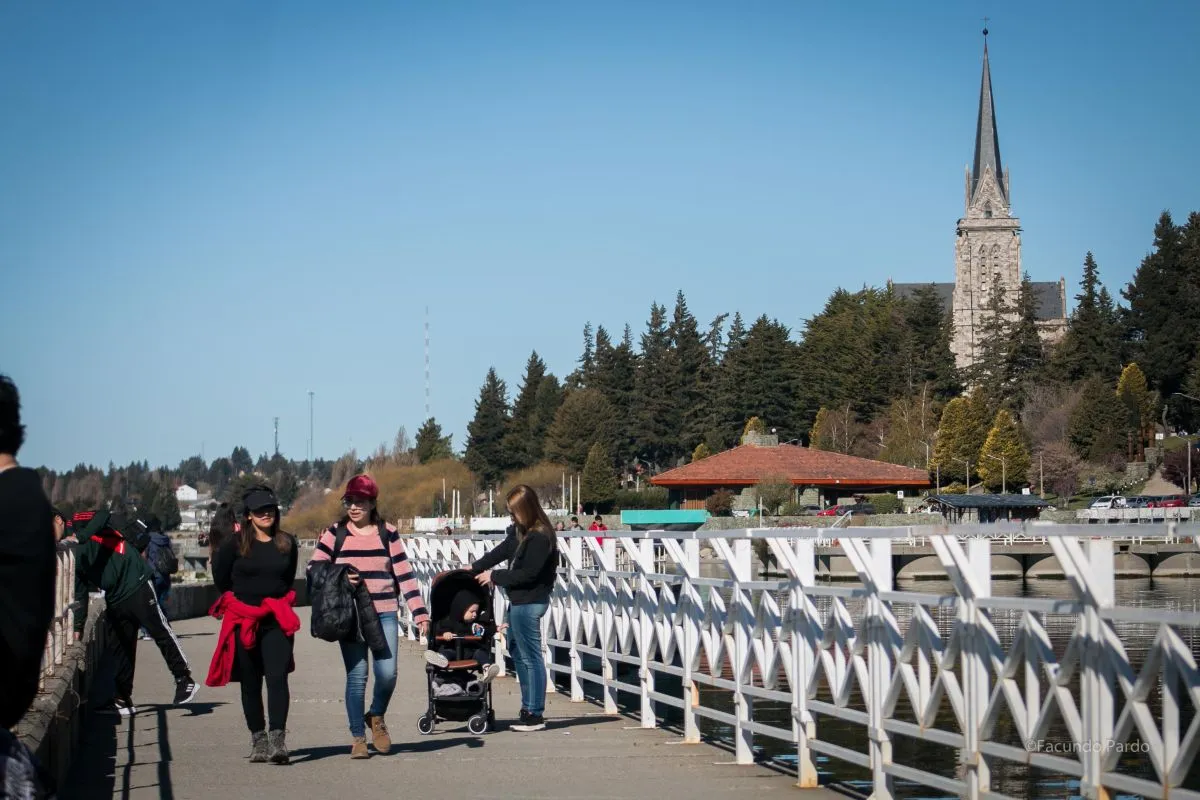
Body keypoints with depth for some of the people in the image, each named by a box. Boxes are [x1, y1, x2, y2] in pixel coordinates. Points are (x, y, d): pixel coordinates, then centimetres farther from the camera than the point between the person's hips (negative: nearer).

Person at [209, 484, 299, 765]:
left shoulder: (287, 543, 5)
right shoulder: (235, 544, -2)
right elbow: (220, 578, 8)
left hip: (277, 621, 0)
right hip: (243, 622, 0)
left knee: (277, 677, -13)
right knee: (250, 683, 7)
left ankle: (277, 738, -17)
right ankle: (258, 739, 16)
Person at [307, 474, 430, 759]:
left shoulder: (388, 533, 6)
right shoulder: (335, 534, 5)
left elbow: (405, 575, 5)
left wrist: (420, 614, -1)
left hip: (385, 614, 1)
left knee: (387, 672, -9)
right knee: (357, 676, -3)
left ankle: (376, 717, 21)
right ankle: (358, 738, 10)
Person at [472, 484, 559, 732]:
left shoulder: (540, 538, -20)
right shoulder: (519, 530, 8)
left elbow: (528, 573, -21)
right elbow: (502, 551, 20)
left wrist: (495, 576, -13)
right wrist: (475, 568, 15)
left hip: (530, 602, -11)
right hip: (519, 600, 11)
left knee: (531, 656, -4)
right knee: (516, 650, 19)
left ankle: (535, 715, 2)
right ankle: (528, 707, 29)